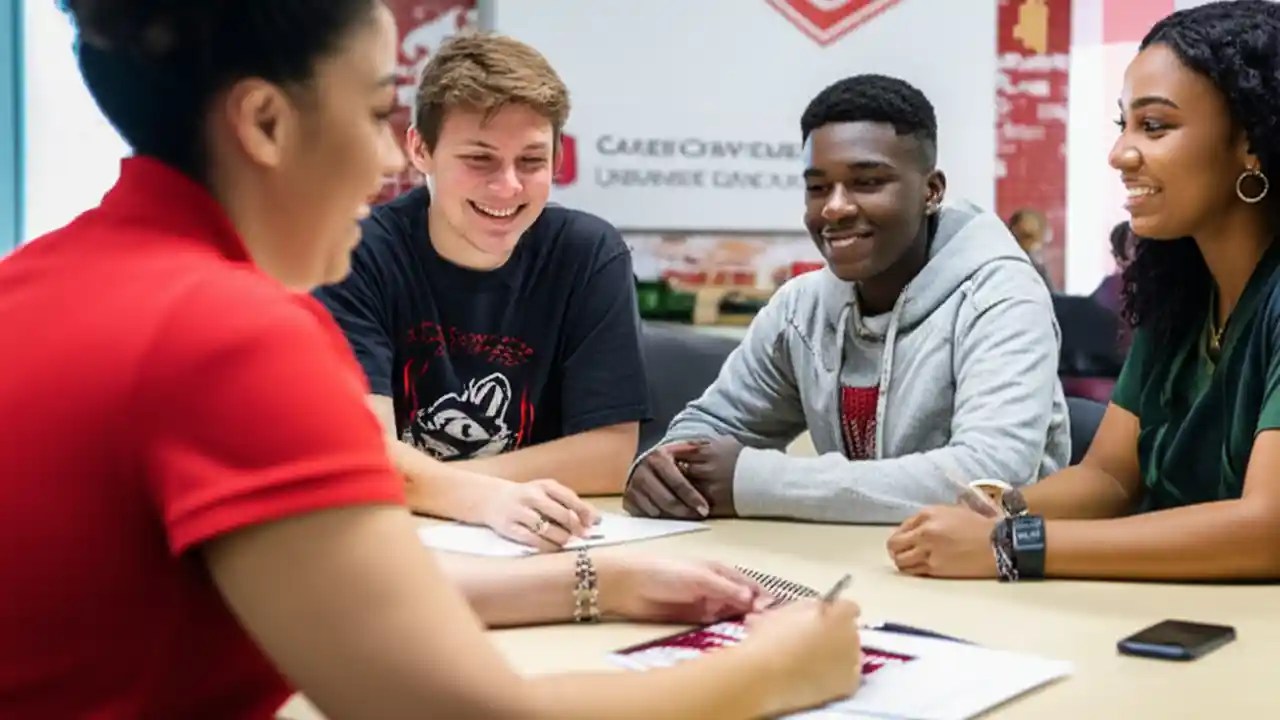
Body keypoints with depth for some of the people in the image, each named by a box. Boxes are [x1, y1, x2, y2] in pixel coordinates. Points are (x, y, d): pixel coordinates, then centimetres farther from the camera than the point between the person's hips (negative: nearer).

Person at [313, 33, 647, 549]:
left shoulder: (591, 255, -5)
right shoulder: (359, 255, -9)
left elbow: (609, 454, -9)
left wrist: (418, 479, -15)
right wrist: (490, 498, -37)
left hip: (537, 547, 1)